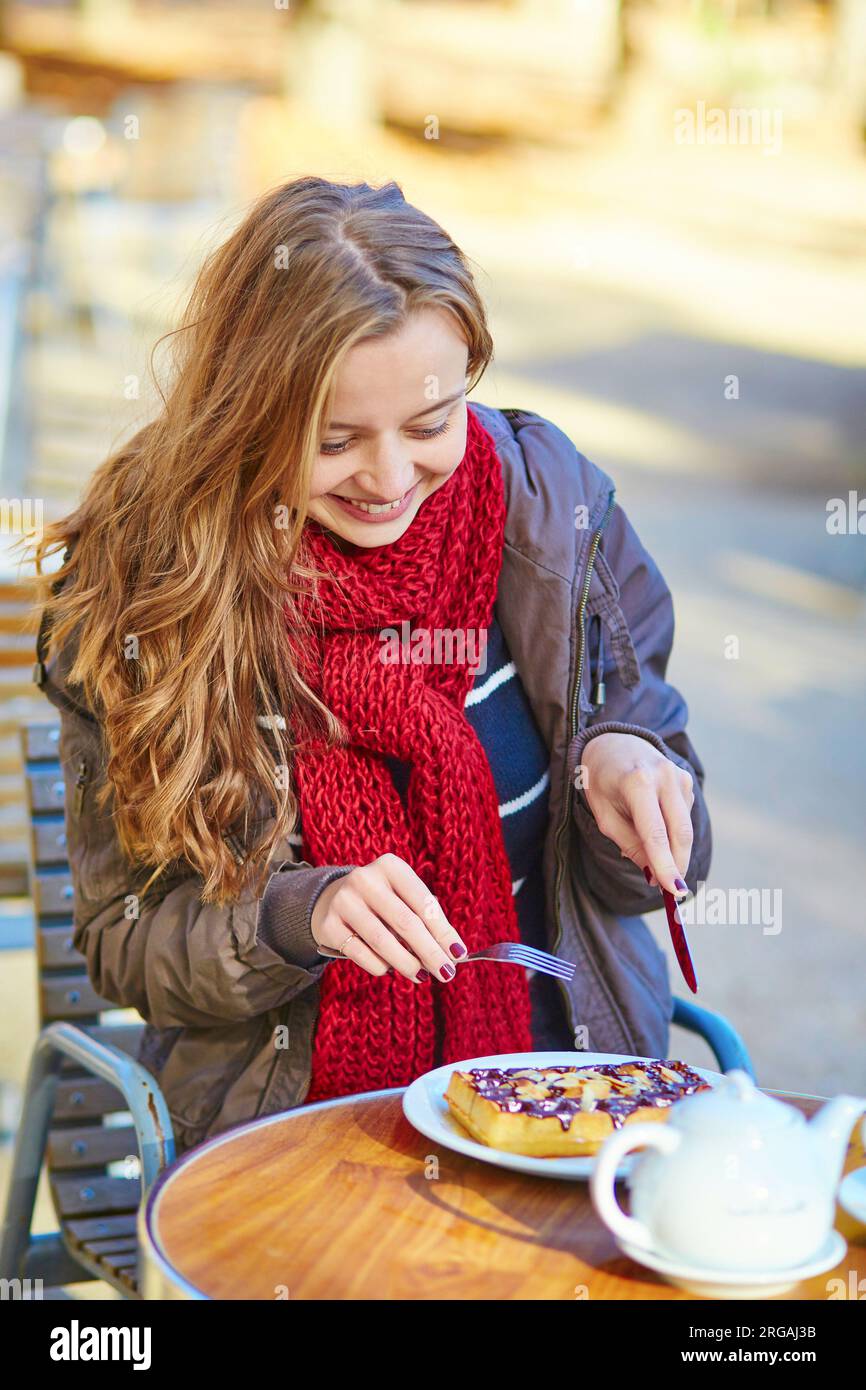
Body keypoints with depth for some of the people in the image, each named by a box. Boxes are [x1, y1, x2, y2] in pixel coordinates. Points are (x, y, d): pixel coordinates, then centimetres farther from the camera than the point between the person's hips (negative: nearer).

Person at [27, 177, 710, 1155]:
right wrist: (297, 918, -20)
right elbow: (122, 937, -1)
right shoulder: (138, 594, -8)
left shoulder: (555, 508, -2)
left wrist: (623, 765, -14)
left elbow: (628, 876, 8)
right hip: (290, 1127, -1)